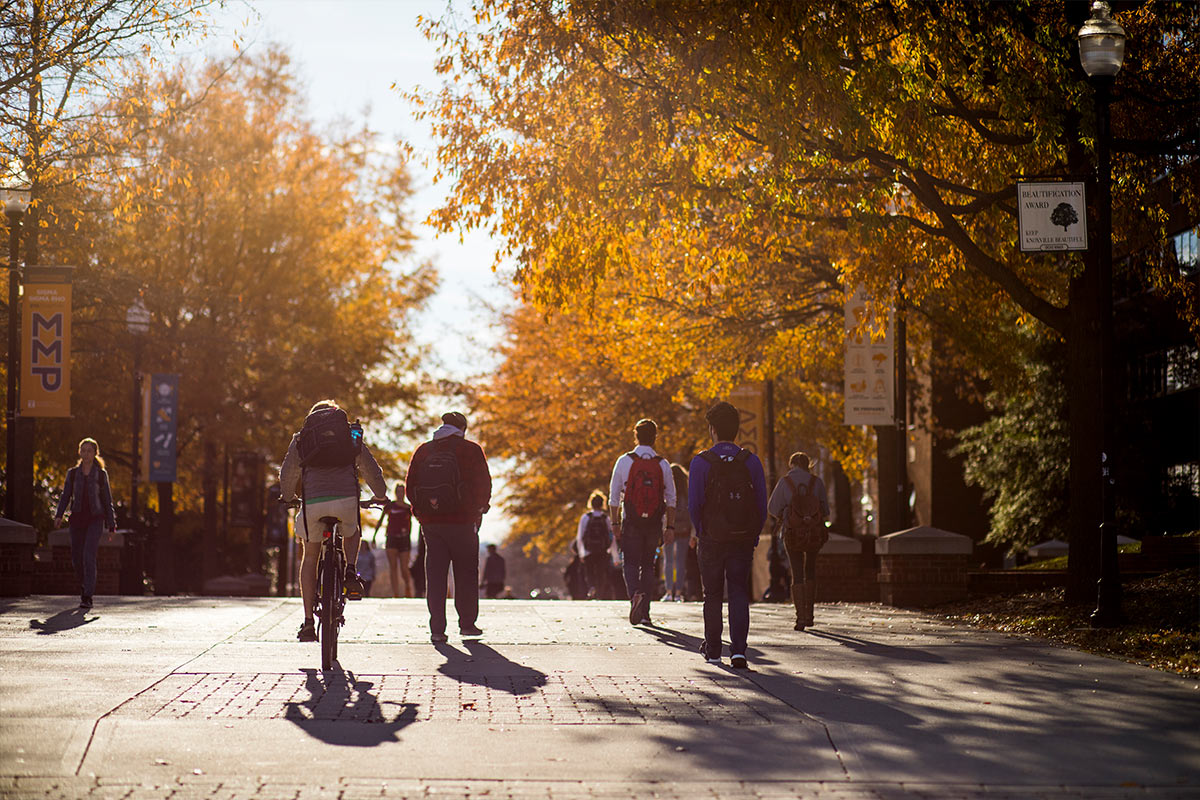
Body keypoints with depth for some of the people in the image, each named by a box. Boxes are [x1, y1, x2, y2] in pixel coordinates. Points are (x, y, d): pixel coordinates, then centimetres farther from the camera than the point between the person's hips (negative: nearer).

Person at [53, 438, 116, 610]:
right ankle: (84, 585, 34)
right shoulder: (72, 473, 8)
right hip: (77, 518, 3)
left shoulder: (101, 474, 3)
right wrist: (59, 515, -9)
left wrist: (111, 525, 4)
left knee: (89, 556, -17)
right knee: (77, 558, 5)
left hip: (95, 519, -3)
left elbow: (107, 500, 6)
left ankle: (87, 598, -17)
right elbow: (65, 496, 7)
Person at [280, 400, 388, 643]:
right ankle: (351, 572, 6)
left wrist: (288, 497, 45)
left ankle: (308, 622, 11)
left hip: (313, 502, -1)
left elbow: (287, 475, 24)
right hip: (347, 498, 1)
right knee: (351, 534, 35)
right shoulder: (352, 436, 22)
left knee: (309, 556, 17)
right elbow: (372, 471, 26)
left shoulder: (301, 438, 20)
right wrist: (381, 495, 44)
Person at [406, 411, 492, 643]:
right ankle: (467, 623, 13)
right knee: (466, 573, 10)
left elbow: (410, 487, 9)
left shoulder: (423, 451, 10)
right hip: (462, 521, -3)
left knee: (435, 575, 4)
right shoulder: (470, 450, -1)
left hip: (430, 522, 3)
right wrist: (480, 508, 14)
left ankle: (437, 629, 0)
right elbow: (484, 484, -3)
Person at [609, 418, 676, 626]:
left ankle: (635, 594, -24)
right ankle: (644, 612, 10)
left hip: (631, 522, -2)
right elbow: (671, 500, 2)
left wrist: (615, 523, 7)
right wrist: (670, 527, 7)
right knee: (648, 565, 12)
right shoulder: (663, 465, 1)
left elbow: (614, 497, 0)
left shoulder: (624, 461, -3)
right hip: (654, 523, 2)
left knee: (631, 563, 5)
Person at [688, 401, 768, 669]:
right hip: (743, 540, 1)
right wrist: (753, 537, 9)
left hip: (712, 539, -1)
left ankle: (712, 650, 21)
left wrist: (701, 533, 8)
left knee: (712, 595, 12)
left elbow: (694, 506, -8)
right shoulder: (751, 461, -1)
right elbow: (762, 506, -1)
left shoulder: (701, 462, -8)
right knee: (739, 594, 4)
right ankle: (738, 650, -9)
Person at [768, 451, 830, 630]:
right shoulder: (817, 482, 0)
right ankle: (809, 613, 17)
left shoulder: (784, 482, -4)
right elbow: (825, 511, 3)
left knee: (797, 575, 4)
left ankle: (800, 617, -5)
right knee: (810, 570, 20)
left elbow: (773, 508, 0)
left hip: (792, 533, -1)